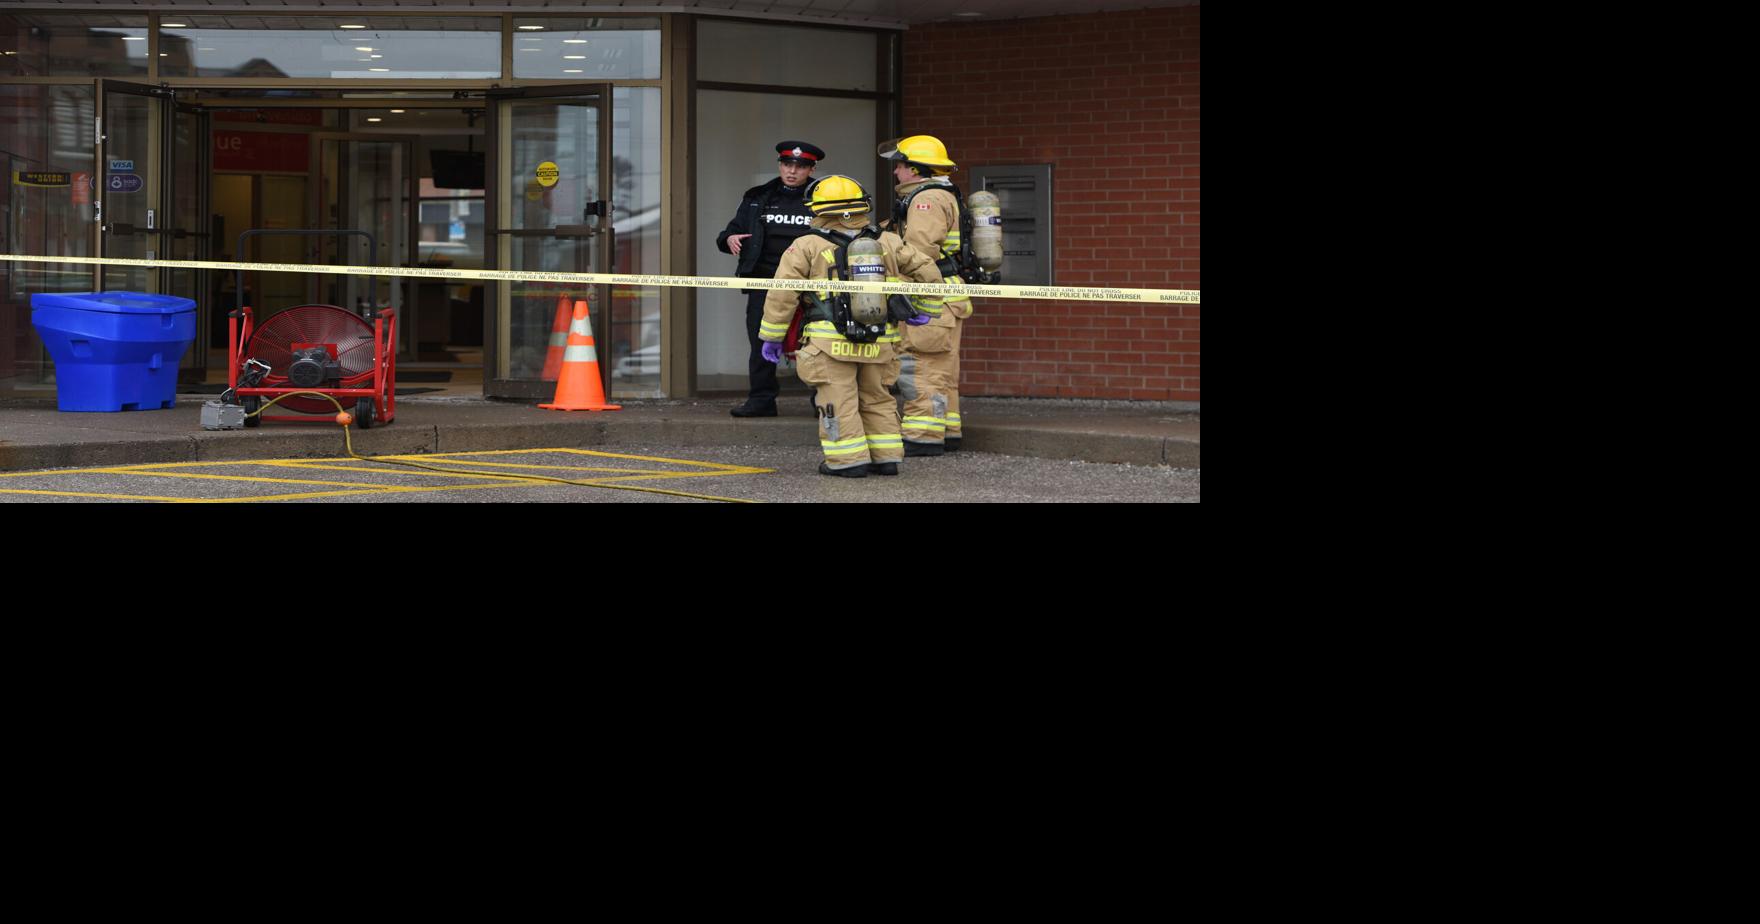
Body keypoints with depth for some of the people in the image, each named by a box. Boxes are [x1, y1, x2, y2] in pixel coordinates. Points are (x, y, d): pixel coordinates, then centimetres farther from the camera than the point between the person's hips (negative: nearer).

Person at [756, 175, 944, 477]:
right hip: (880, 343, 4)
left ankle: (849, 460, -1)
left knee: (838, 402, 2)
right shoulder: (887, 243, 9)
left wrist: (772, 337, 6)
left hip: (831, 342, -4)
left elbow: (781, 295, -3)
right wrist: (922, 310, 25)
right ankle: (886, 456, 17)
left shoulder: (807, 247, -1)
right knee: (877, 398, 17)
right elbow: (928, 273, 13)